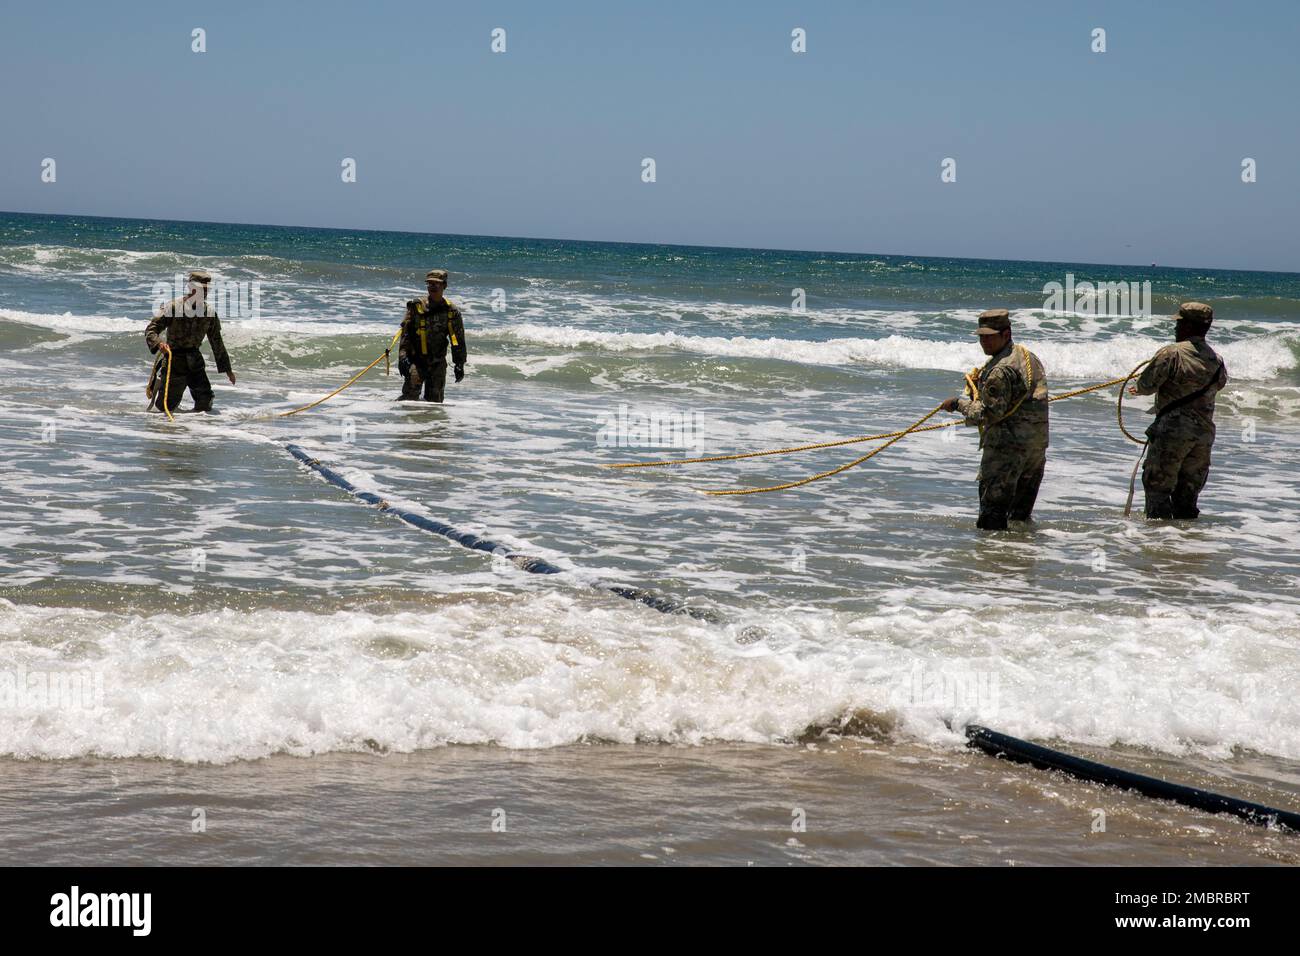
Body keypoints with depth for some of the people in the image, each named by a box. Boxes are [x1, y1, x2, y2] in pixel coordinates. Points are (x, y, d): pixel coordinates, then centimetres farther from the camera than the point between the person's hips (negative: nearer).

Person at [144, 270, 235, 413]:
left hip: (194, 362, 4)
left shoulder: (209, 311, 1)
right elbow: (150, 330, -13)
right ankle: (157, 381, 35)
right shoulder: (173, 307, -13)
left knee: (205, 402, -11)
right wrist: (159, 343, -35)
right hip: (174, 360, -4)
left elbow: (216, 342, 12)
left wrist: (227, 369, 15)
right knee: (165, 407, 2)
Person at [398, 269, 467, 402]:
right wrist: (403, 357, -12)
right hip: (416, 360, -2)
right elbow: (405, 333, -2)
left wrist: (459, 364, 4)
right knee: (411, 395, -15)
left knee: (435, 399, 4)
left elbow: (458, 341, 10)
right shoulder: (416, 306, 1)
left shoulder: (451, 311, 6)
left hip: (438, 363, 2)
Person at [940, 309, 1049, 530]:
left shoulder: (1000, 371, -19)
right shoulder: (1029, 357, 12)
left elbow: (989, 414, -20)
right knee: (1021, 514, 20)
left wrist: (959, 404, -6)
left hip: (1007, 447, -10)